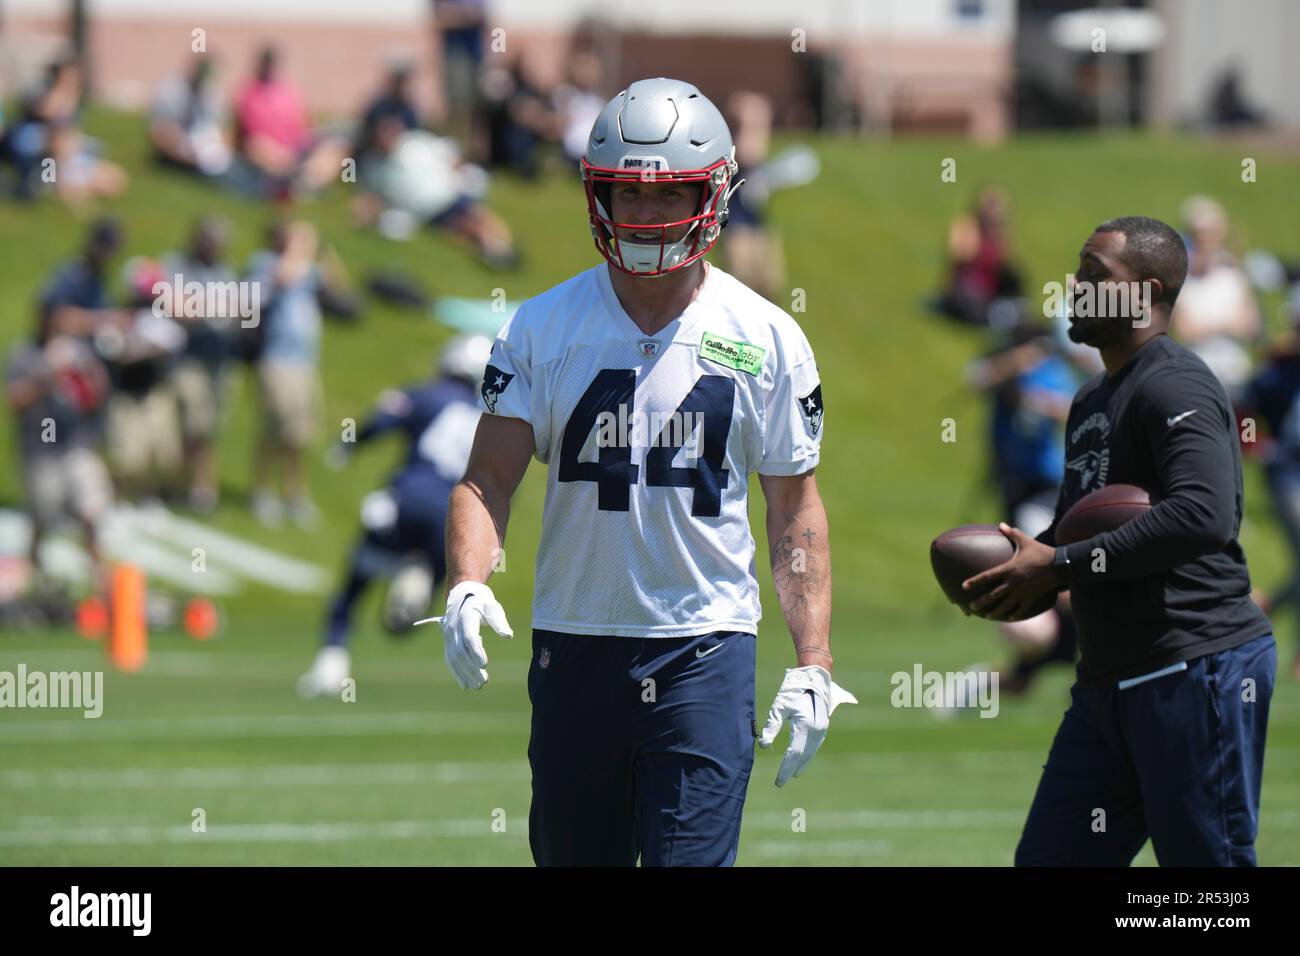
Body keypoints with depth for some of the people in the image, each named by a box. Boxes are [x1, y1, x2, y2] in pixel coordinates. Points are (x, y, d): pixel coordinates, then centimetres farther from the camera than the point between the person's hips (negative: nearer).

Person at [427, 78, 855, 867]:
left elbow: (795, 510, 6)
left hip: (705, 651, -2)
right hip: (574, 646, 2)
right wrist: (466, 586, -21)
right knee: (570, 856, 8)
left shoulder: (766, 341, 1)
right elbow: (489, 479, -2)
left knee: (691, 859, -12)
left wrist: (814, 662, 0)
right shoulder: (544, 328, 2)